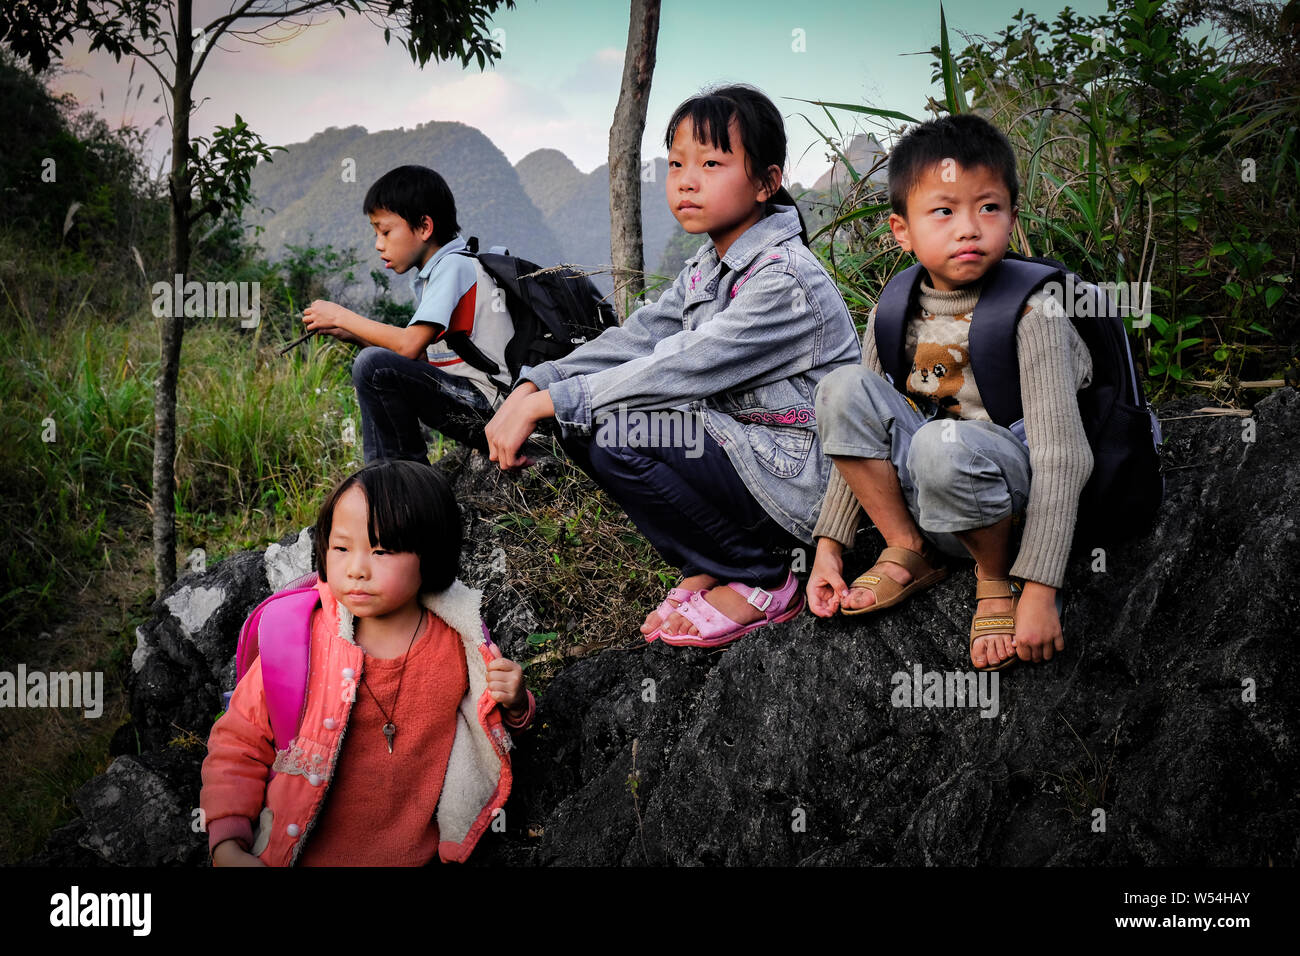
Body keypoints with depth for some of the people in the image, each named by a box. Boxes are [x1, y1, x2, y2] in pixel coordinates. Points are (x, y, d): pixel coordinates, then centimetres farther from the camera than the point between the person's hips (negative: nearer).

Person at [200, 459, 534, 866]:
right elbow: (239, 744, -6)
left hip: (415, 855, 1)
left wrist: (514, 703, -11)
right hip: (301, 855, -1)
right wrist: (227, 848, -16)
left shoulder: (460, 645, -9)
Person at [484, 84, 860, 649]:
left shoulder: (786, 280, -20)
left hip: (799, 475, -9)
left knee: (610, 430, -22)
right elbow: (634, 341, 3)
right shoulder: (706, 268, 9)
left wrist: (547, 404, -23)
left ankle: (760, 581, -7)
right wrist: (532, 388, -12)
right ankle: (710, 568, 9)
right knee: (580, 421, 1)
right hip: (741, 446, 9)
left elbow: (683, 369, -25)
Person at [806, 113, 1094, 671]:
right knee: (842, 389, -13)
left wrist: (1040, 591, -27)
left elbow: (1062, 456, -21)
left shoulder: (1032, 316, -16)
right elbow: (858, 433, 10)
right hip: (930, 502, 5)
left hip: (1012, 499, -5)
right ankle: (910, 554, -2)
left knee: (943, 444, -37)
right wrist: (828, 546, 2)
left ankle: (996, 578, -8)